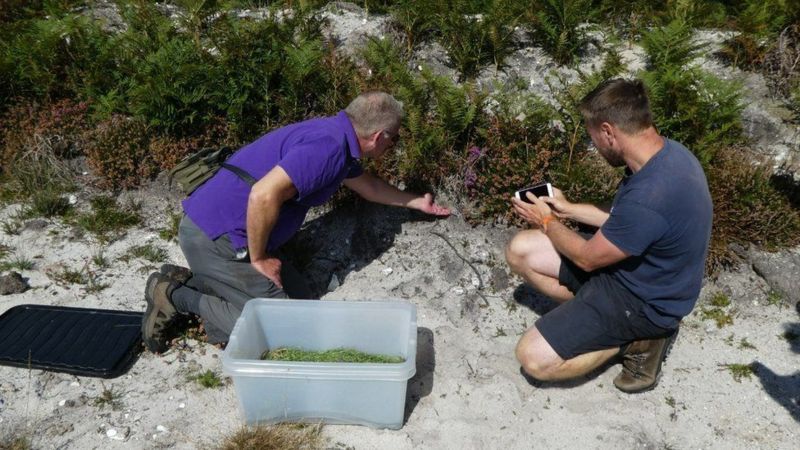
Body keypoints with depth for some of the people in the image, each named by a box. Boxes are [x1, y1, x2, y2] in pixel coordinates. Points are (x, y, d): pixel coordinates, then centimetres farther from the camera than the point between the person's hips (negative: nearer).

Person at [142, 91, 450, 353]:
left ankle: (186, 279, 12)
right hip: (214, 237, -10)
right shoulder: (329, 146, -23)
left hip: (225, 229, 10)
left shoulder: (339, 141, 11)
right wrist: (258, 259, -18)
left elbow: (366, 184, 30)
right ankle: (177, 296, 2)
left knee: (297, 297, 10)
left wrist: (416, 202, 36)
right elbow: (263, 195, -33)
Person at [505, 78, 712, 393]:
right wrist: (568, 209, 12)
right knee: (520, 250, 1)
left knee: (533, 358, -16)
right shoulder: (666, 151, -6)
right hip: (637, 268, 9)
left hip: (643, 298, -9)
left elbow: (587, 258, -18)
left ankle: (638, 339, 0)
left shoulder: (648, 197, -36)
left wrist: (547, 222, -1)